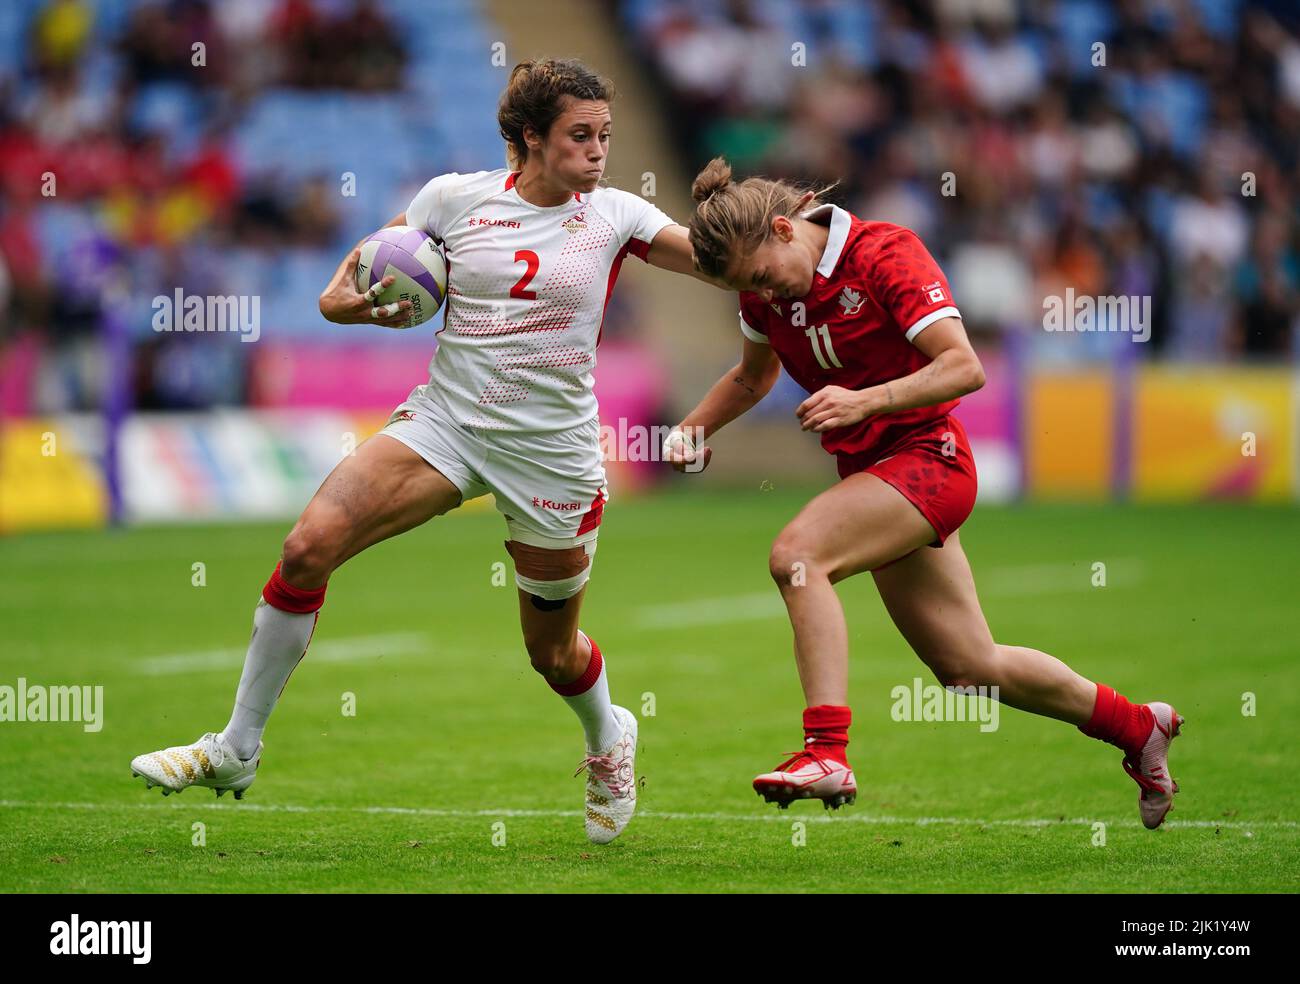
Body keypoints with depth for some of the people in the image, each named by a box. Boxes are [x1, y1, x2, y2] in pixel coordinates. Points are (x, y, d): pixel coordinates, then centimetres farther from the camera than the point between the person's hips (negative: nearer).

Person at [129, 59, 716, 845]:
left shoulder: (613, 215, -3)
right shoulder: (455, 198, -1)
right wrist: (341, 299, -7)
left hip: (551, 453, -1)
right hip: (445, 419, 1)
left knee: (552, 652, 10)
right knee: (308, 547, -17)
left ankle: (609, 740, 47)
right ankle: (237, 748, -5)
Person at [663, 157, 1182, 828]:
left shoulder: (885, 253, -16)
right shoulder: (765, 289, 3)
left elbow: (965, 368, -23)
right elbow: (752, 377, 22)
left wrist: (867, 400, -34)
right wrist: (693, 429, 5)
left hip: (926, 456, -7)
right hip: (871, 472, 7)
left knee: (797, 553, -30)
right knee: (970, 670, 9)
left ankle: (827, 750, -36)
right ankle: (1137, 727, 28)